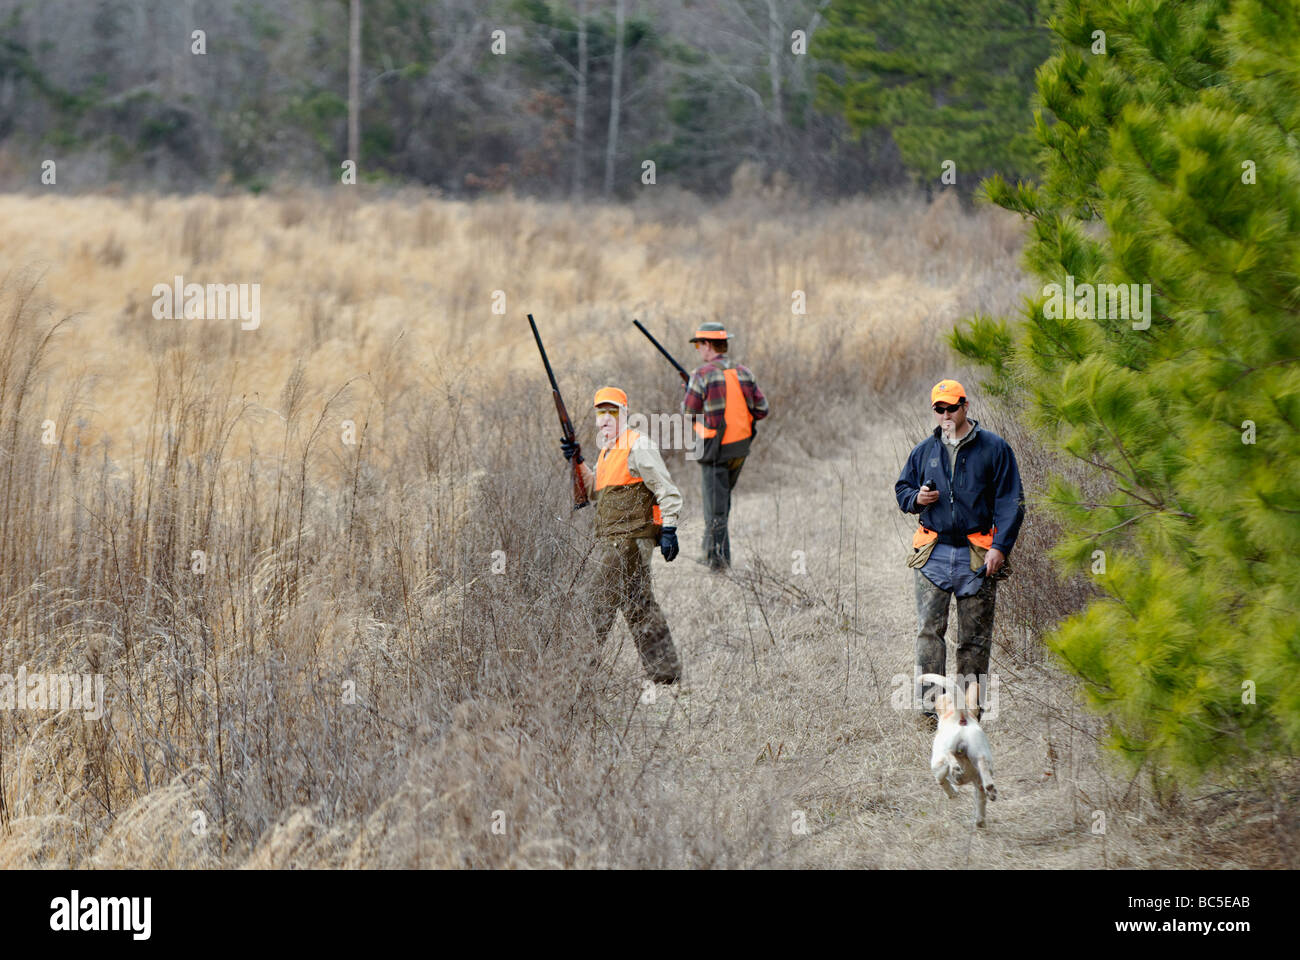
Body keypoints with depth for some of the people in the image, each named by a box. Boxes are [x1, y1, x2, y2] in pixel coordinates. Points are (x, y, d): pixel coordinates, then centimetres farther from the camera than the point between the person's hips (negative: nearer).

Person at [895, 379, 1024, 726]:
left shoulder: (993, 448, 2)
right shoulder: (925, 450, 12)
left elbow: (1010, 501, 0)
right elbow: (902, 489, 23)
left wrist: (1000, 547, -10)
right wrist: (917, 498, -2)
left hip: (977, 556, -2)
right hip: (933, 553, 2)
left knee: (975, 636, 2)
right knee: (929, 630, -10)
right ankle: (931, 704, -13)